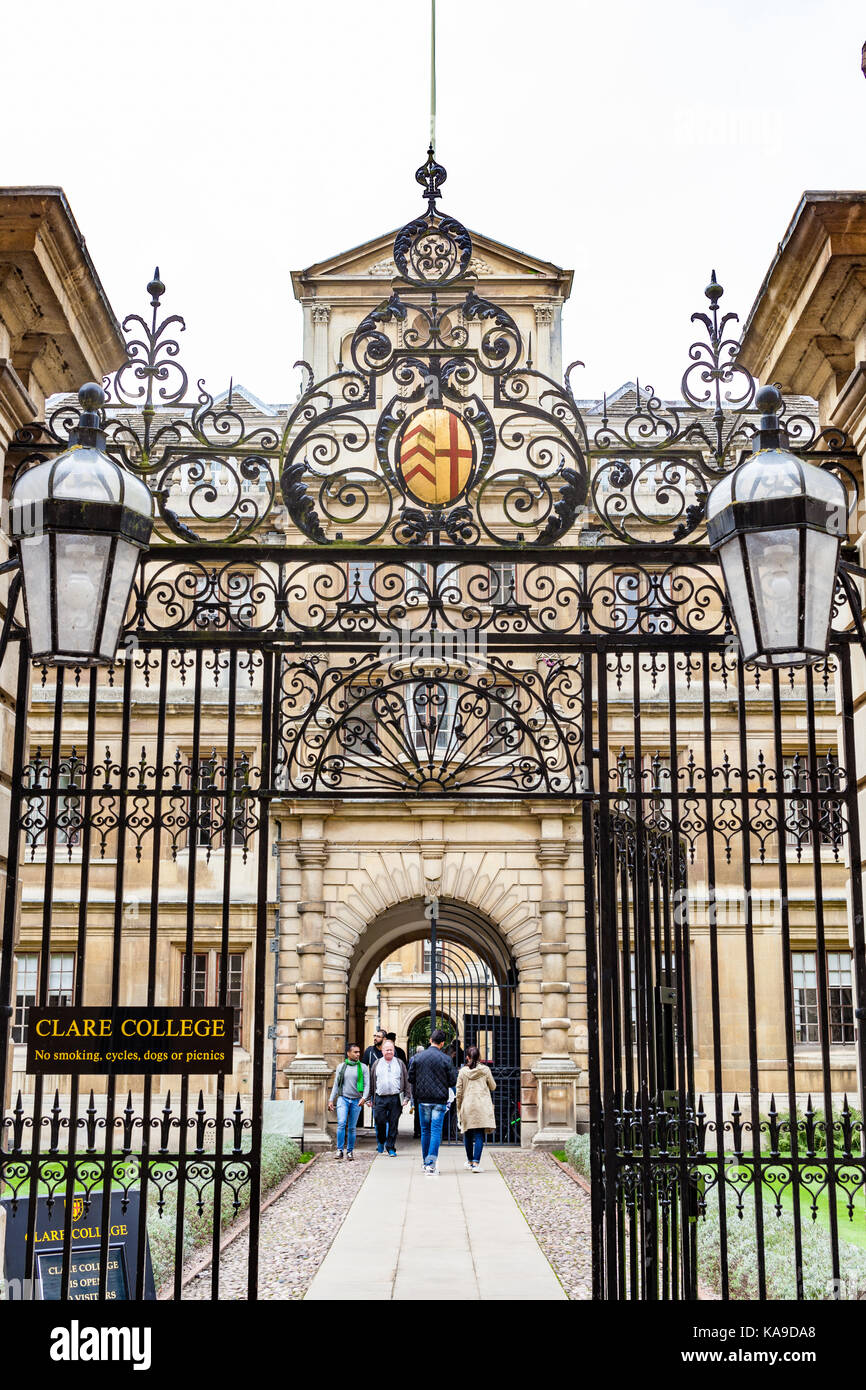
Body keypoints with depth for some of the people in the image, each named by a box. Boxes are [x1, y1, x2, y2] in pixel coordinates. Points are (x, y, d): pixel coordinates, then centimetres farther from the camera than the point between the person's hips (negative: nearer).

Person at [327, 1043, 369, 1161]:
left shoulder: (363, 1067, 5)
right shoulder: (341, 1067, 7)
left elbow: (367, 1084, 0)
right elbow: (336, 1084, 12)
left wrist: (364, 1098, -16)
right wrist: (331, 1100, 6)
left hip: (356, 1100, 0)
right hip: (343, 1098, 0)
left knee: (352, 1127, 4)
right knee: (341, 1123, -17)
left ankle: (350, 1151, 15)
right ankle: (340, 1149, -11)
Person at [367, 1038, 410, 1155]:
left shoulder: (400, 1064, 10)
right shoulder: (376, 1064, 11)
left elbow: (406, 1081, 9)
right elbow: (371, 1082, 13)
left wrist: (406, 1097, 1)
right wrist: (369, 1098, 10)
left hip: (396, 1098, 0)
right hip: (380, 1098, 0)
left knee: (393, 1124, 0)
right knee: (380, 1122, -4)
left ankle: (391, 1148, 9)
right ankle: (381, 1142, 23)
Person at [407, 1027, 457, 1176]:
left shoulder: (417, 1057, 1)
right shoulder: (446, 1059, -7)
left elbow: (411, 1079, 4)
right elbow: (453, 1081, -4)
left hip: (422, 1099, 3)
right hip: (439, 1100, -3)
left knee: (425, 1130, 15)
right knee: (436, 1131, -2)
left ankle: (426, 1162, 23)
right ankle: (431, 1164, -11)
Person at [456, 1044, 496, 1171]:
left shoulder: (463, 1071, 1)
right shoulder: (485, 1070, -1)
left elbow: (459, 1092, 3)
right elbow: (493, 1087, 10)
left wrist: (459, 1109, 12)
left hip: (467, 1106, 1)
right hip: (482, 1107, -1)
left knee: (468, 1135, 15)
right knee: (479, 1135, -4)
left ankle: (470, 1161, 26)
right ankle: (476, 1163, -14)